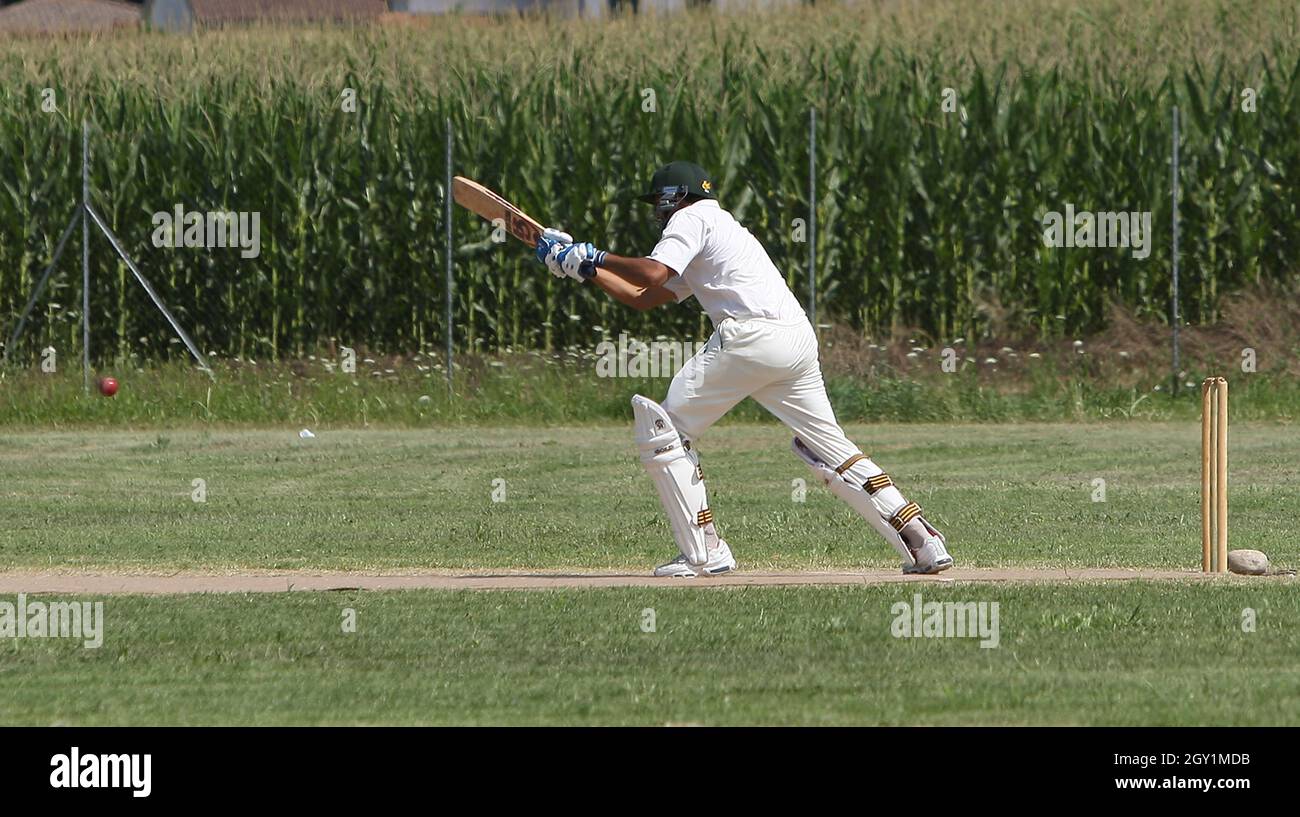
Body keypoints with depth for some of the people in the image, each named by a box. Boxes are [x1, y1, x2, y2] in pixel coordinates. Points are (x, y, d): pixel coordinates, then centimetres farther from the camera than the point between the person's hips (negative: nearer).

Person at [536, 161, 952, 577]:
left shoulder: (691, 219, 9)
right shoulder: (722, 227, 35)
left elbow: (652, 274, -9)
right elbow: (644, 298, 36)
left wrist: (596, 258, 6)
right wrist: (585, 269, 35)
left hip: (751, 337, -9)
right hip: (800, 340, 9)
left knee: (663, 429, 1)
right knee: (828, 447, 13)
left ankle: (703, 553, -4)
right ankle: (923, 542, 4)